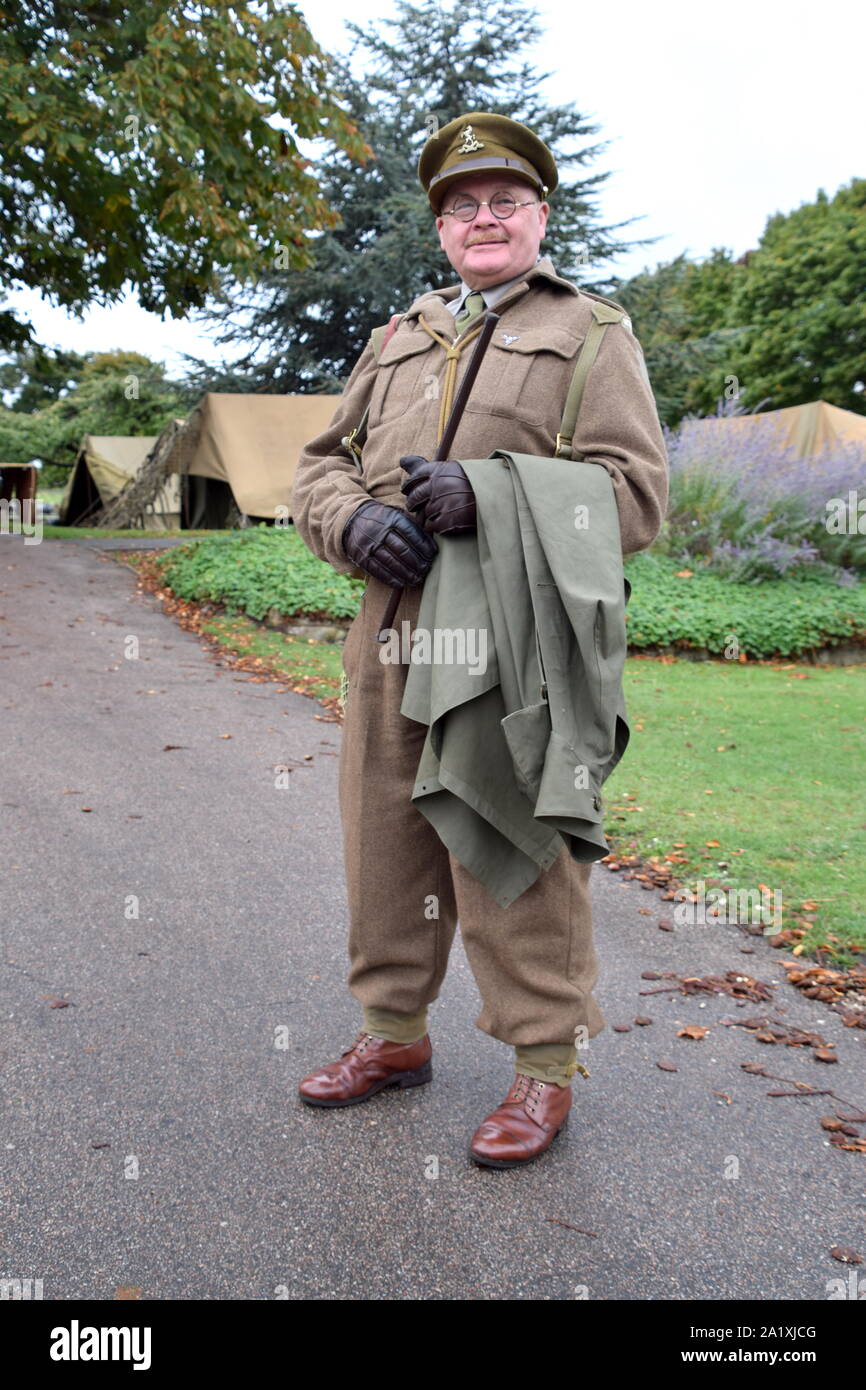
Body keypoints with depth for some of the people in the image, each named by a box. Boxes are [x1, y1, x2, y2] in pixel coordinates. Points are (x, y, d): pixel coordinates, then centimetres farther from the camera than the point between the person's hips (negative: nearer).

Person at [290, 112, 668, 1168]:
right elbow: (319, 465, 18)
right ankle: (395, 1033, 29)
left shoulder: (593, 337, 7)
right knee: (385, 842, 11)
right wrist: (354, 523, -6)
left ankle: (546, 1066, 14)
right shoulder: (396, 339, 23)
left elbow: (635, 493, -4)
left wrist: (490, 496, -17)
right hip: (389, 634, 6)